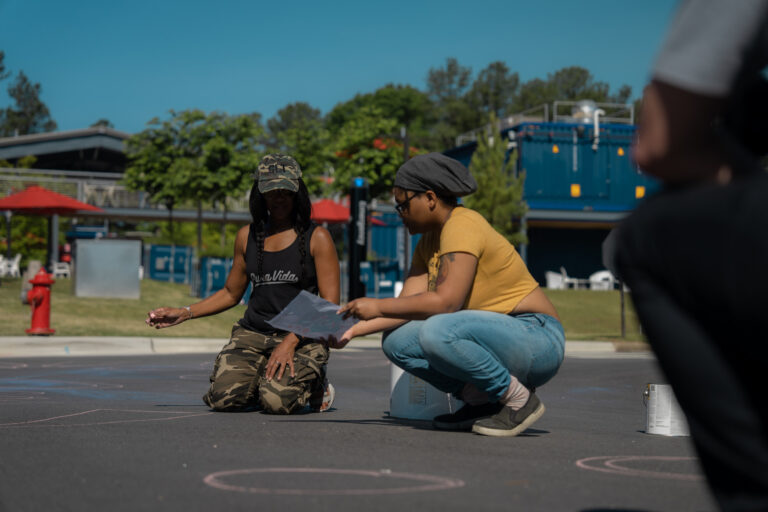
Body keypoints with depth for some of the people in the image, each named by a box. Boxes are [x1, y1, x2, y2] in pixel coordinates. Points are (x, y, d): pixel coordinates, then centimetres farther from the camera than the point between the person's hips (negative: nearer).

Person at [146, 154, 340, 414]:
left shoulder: (317, 238, -1)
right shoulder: (247, 236, 12)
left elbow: (330, 304, -7)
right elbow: (231, 293, 22)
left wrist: (291, 341, -19)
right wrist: (183, 313, 10)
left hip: (303, 337, -3)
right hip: (252, 334, 4)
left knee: (277, 401, -29)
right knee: (223, 398, -21)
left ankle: (314, 383, 6)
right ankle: (263, 380, 12)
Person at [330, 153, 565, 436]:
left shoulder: (463, 225, -17)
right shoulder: (428, 242, 12)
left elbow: (446, 302, -26)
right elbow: (407, 305, 8)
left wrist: (377, 306, -18)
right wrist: (355, 329, -2)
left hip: (537, 340, -9)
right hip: (496, 337, 9)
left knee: (437, 332, -34)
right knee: (397, 343, 0)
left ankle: (519, 399, -14)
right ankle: (482, 401, 1)